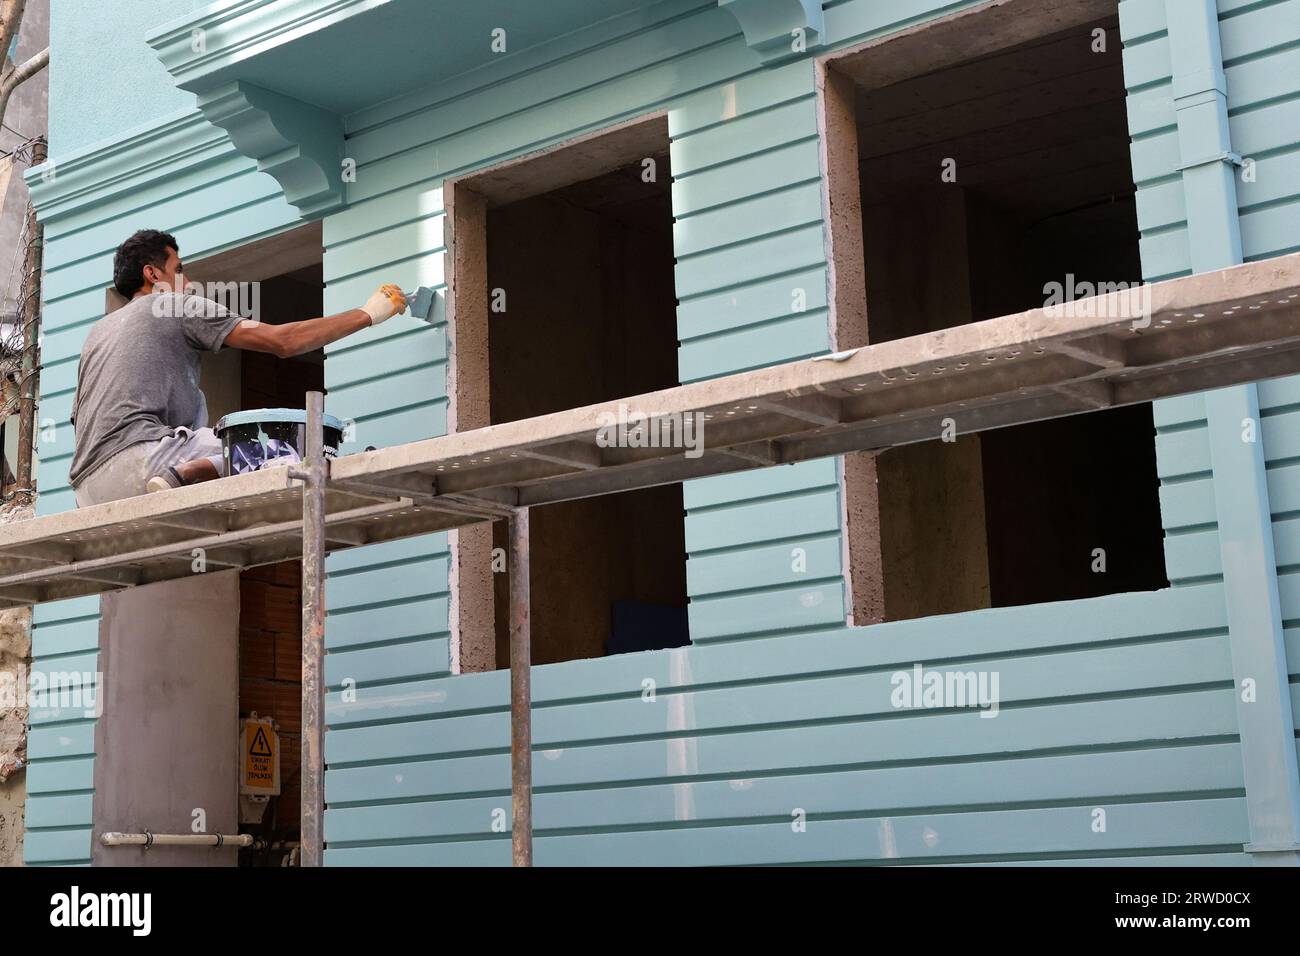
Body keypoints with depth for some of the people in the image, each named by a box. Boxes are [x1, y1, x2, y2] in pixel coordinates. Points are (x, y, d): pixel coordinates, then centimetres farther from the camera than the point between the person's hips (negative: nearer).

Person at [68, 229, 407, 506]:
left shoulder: (96, 332, 31)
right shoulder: (179, 306, 10)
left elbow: (79, 419, 32)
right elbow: (282, 341, 2)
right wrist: (368, 313, 9)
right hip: (135, 456, -7)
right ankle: (182, 475, -26)